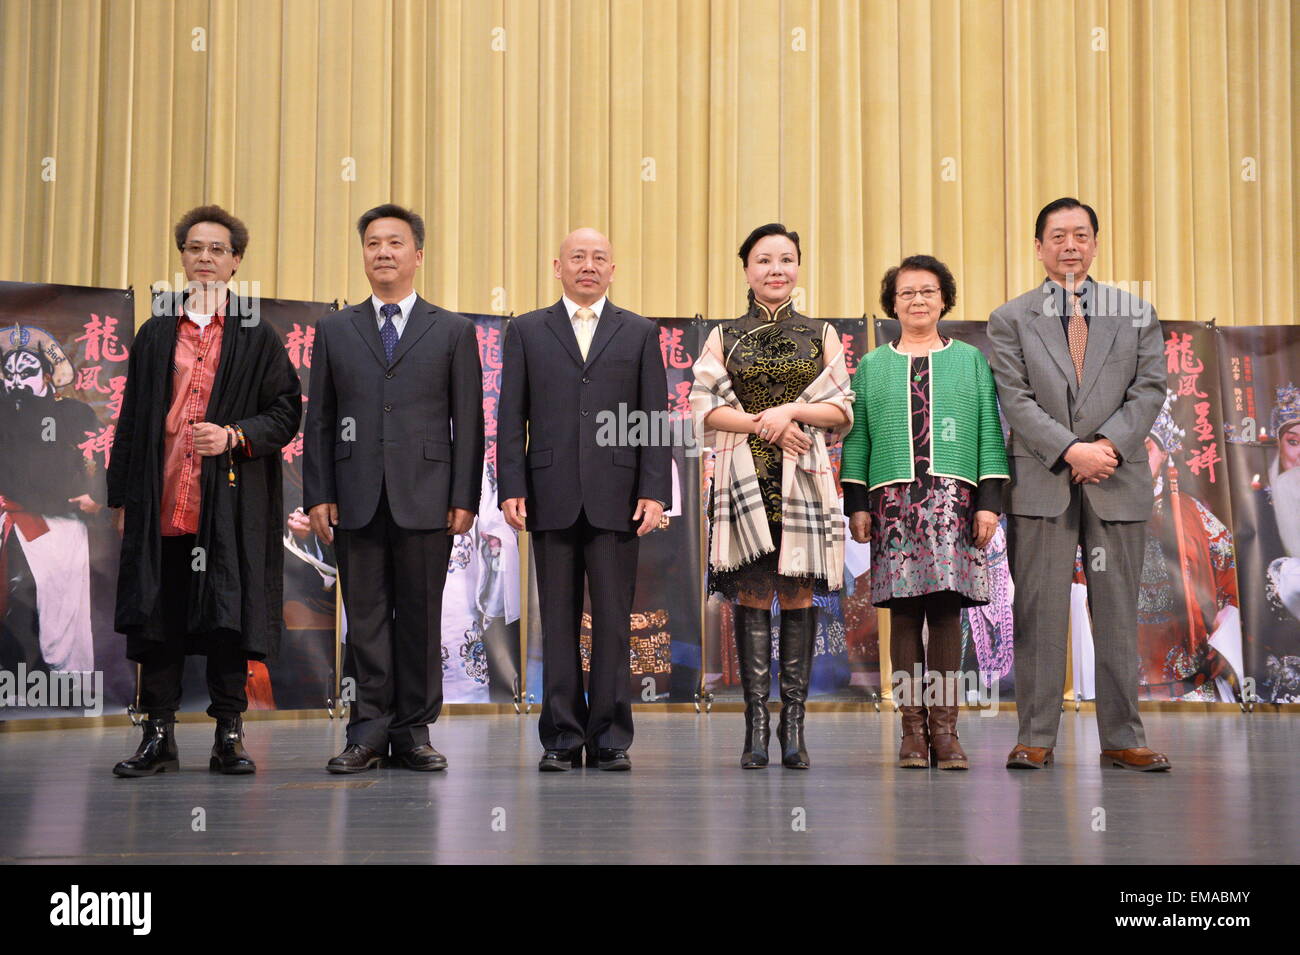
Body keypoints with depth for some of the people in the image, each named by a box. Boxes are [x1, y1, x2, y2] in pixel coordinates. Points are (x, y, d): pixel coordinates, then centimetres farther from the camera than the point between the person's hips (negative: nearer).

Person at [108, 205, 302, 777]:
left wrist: (235, 437, -12)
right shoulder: (155, 334, 14)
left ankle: (229, 737, 7)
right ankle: (159, 737, 9)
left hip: (232, 502, -2)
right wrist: (123, 495, 8)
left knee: (230, 616, -1)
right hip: (161, 502, 2)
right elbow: (131, 420, 14)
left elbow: (286, 411, 5)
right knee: (157, 616, 2)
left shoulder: (257, 337, 8)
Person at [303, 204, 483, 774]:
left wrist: (465, 497, -4)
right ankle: (369, 732, 8)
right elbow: (319, 421, 10)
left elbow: (468, 422, 4)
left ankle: (413, 732, 11)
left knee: (421, 618, 3)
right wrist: (317, 495, 1)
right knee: (365, 618, 2)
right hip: (357, 500, 1)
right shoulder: (335, 330, 13)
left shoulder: (453, 331, 9)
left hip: (426, 500, -1)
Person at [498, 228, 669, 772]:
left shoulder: (640, 334, 11)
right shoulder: (527, 331, 11)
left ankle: (610, 739, 8)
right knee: (558, 621, 4)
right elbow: (511, 419, 6)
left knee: (614, 621, 1)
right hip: (551, 498, 0)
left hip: (616, 498, 0)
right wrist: (512, 489, -4)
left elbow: (656, 419, 6)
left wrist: (653, 492, -4)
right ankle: (561, 738, 10)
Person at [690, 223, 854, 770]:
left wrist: (790, 411, -10)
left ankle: (793, 726, 1)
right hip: (745, 478, 0)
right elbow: (705, 409, 2)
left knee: (798, 595, -3)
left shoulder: (820, 335, 12)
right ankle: (756, 728, 0)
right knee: (751, 595, -3)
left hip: (802, 478, 0)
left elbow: (843, 413, 7)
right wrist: (768, 426, -10)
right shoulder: (724, 336, 11)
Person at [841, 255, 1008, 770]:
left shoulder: (971, 360, 14)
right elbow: (857, 438, 12)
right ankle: (913, 727, 2)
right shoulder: (871, 366, 16)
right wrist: (855, 504, 4)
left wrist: (990, 500, 1)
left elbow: (989, 434, 10)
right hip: (893, 497, 1)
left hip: (953, 496, 0)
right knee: (904, 613, -3)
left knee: (947, 611, -5)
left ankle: (945, 727, -1)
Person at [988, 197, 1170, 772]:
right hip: (1041, 483, -1)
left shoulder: (1137, 315, 13)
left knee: (1117, 612, 3)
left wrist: (1109, 444, -12)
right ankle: (1036, 739, 6)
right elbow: (1015, 401, -2)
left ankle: (1122, 740, 9)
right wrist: (1071, 450, -14)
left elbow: (1149, 390, 4)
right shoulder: (1011, 319, 8)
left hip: (1118, 483, 1)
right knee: (1038, 615, 0)